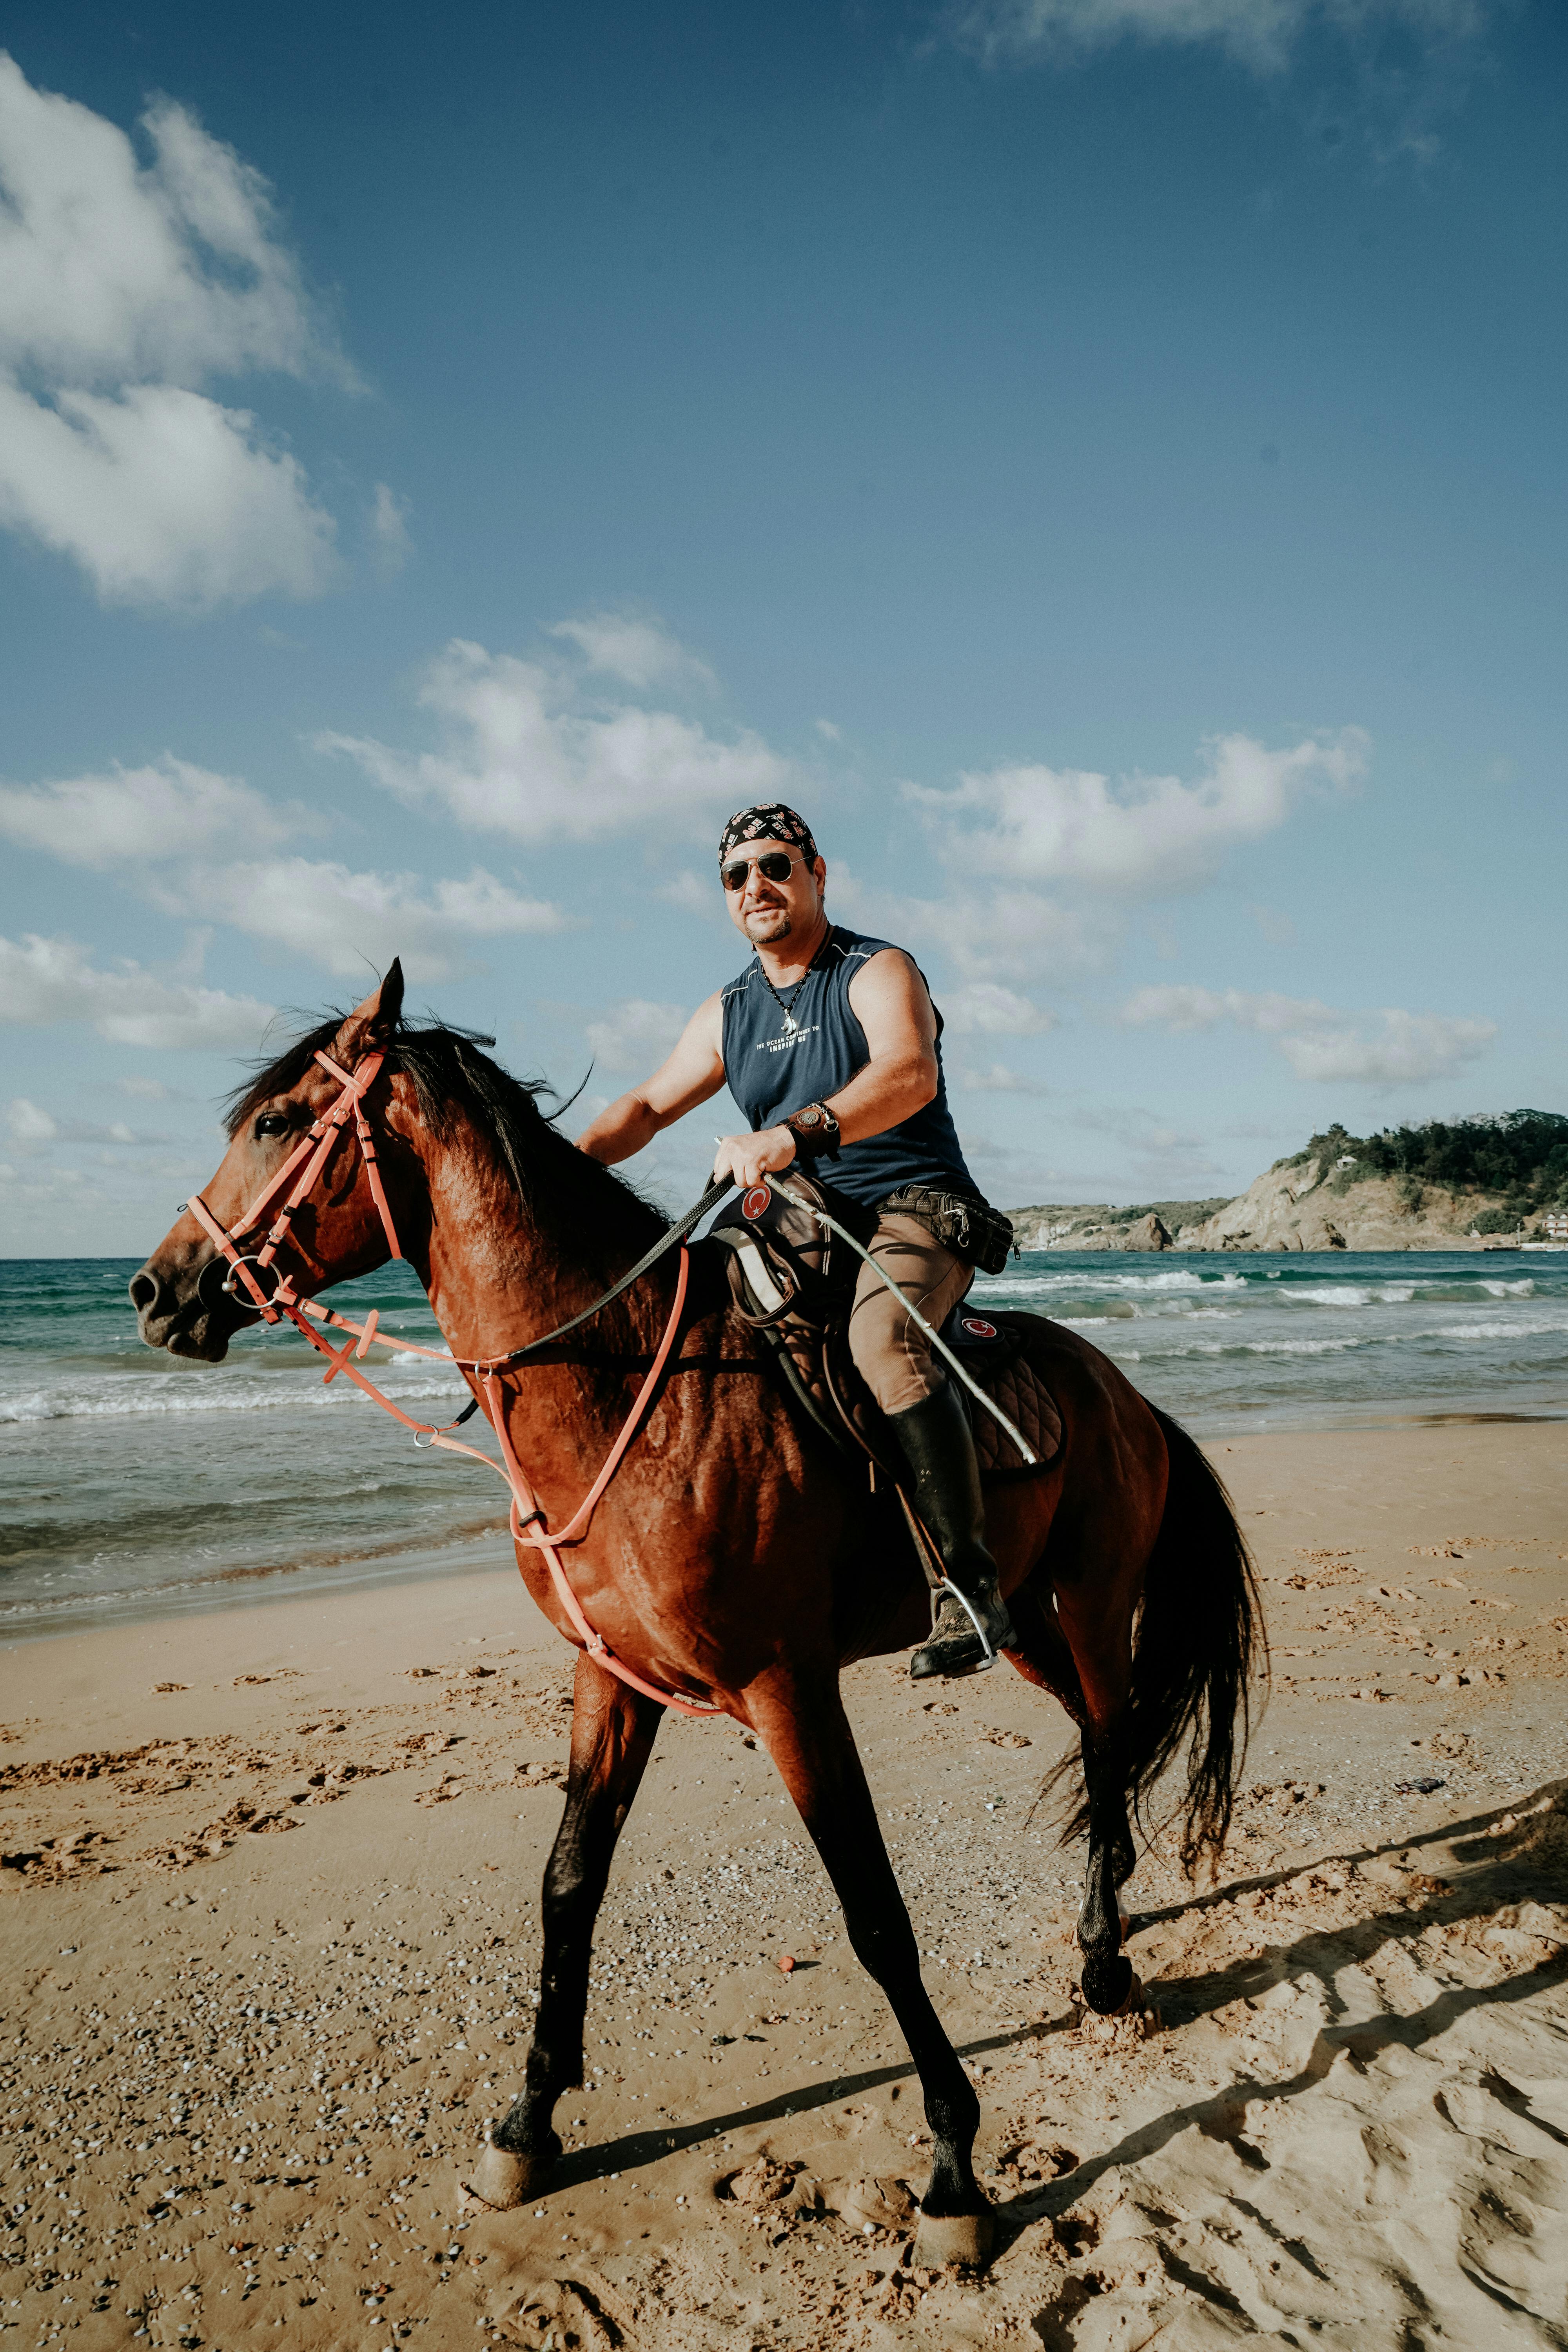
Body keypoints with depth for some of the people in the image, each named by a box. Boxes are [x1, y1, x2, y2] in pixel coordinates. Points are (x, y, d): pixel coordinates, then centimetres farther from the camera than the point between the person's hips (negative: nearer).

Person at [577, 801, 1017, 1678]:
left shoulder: (879, 972, -5)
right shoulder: (728, 1013, 15)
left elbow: (910, 1074, -26)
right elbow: (647, 1108, 19)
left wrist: (789, 1136, -40)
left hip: (917, 1210, -7)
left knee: (882, 1333, -37)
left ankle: (973, 1582, -31)